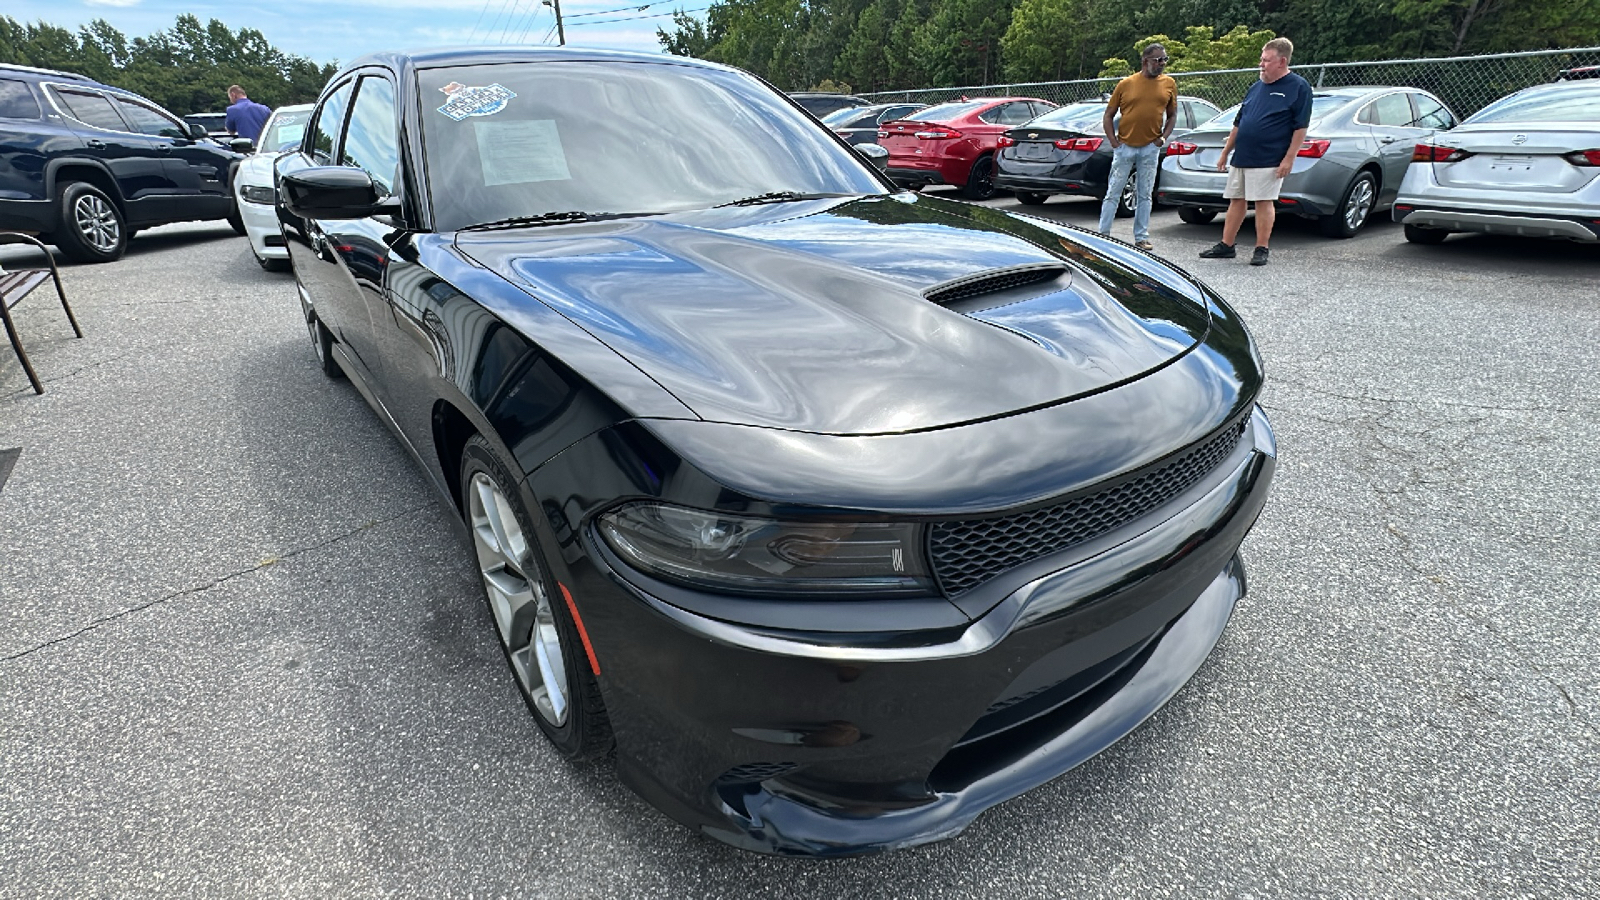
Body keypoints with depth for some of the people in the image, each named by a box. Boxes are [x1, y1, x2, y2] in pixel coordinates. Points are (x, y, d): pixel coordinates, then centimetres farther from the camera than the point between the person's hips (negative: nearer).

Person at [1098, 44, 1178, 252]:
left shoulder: (1169, 84, 6)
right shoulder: (1126, 84, -1)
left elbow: (1172, 115, 14)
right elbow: (1108, 115, 3)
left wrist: (1164, 137, -1)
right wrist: (1113, 141, -6)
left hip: (1151, 148, 2)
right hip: (1125, 147, -2)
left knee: (1145, 195, 7)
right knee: (1113, 193, 1)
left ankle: (1141, 237, 14)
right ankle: (1103, 234, 7)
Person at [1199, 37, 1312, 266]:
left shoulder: (1298, 87, -3)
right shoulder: (1256, 87, 16)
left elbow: (1301, 127, -8)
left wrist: (1289, 158, -15)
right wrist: (1225, 152, 18)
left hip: (1268, 160, -6)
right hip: (1240, 158, 6)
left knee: (1264, 202, -4)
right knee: (1236, 201, 9)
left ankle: (1262, 249, 3)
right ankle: (1225, 246, 15)